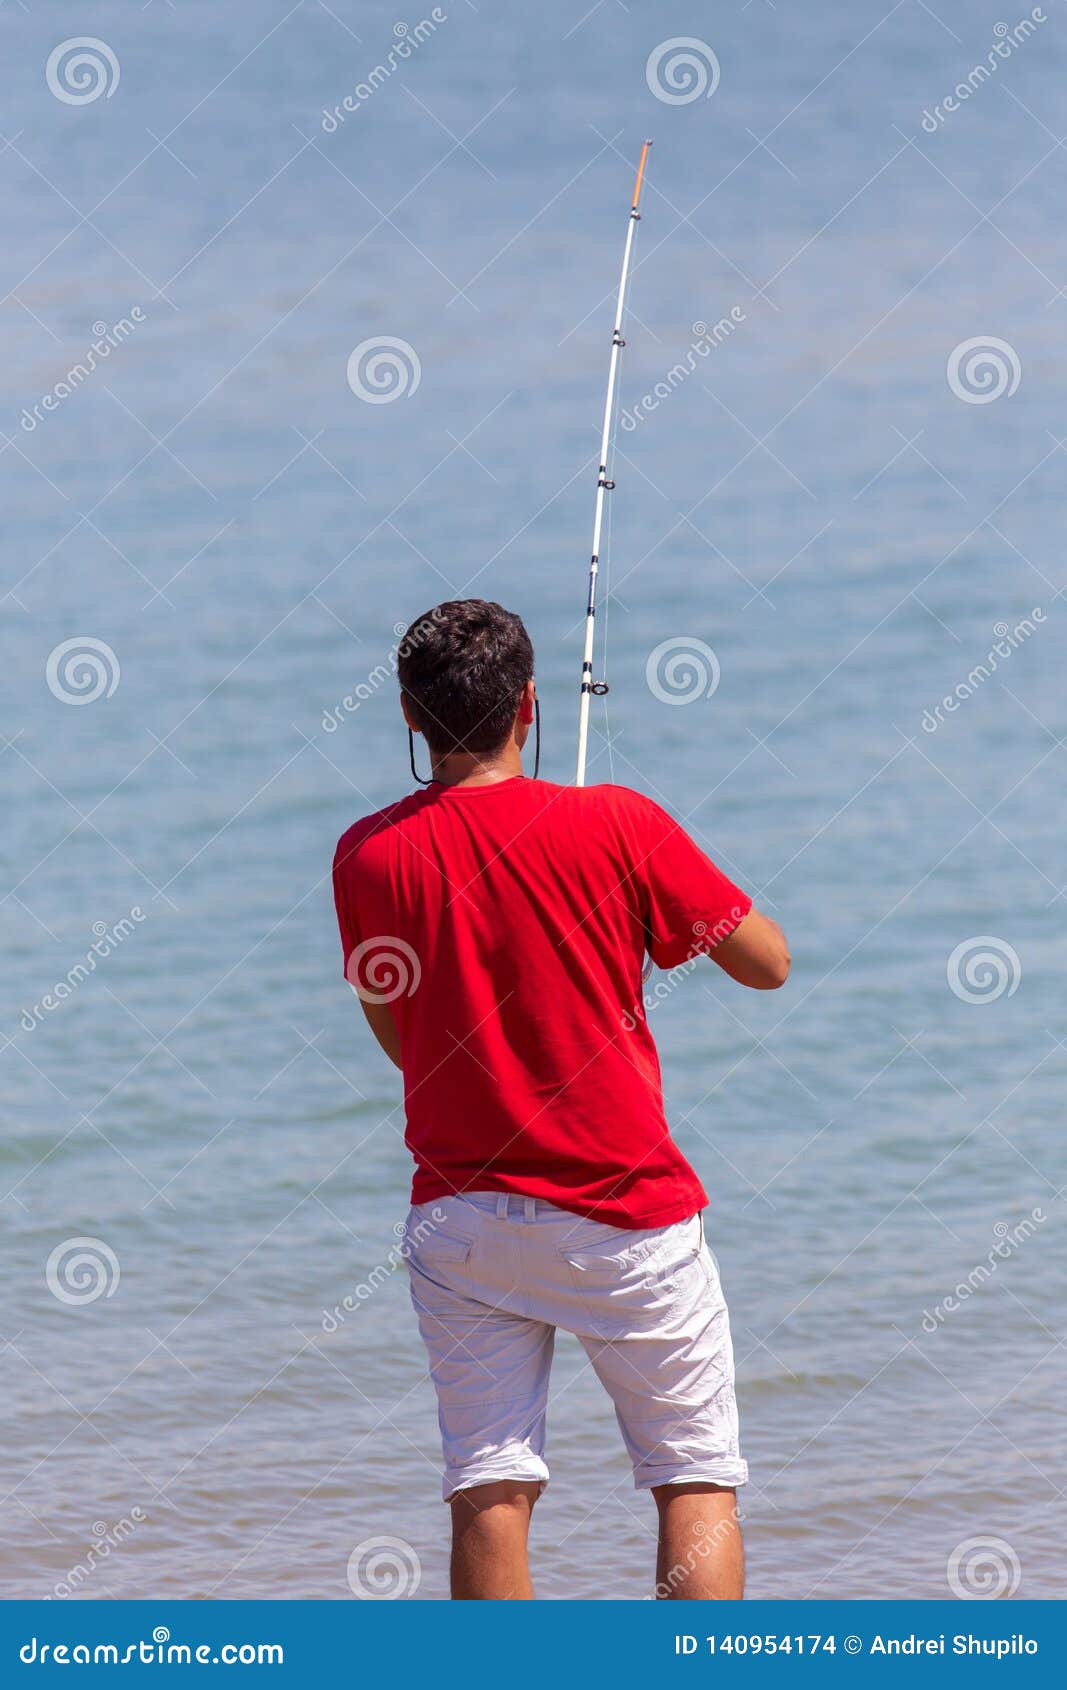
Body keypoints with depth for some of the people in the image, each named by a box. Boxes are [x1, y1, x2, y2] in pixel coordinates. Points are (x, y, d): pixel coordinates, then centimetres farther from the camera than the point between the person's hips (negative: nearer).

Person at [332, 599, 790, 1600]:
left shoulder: (369, 857, -2)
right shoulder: (615, 825, -11)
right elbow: (766, 963, 0)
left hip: (459, 1213, 2)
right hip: (624, 1215, -2)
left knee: (488, 1495, 3)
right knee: (698, 1480, 5)